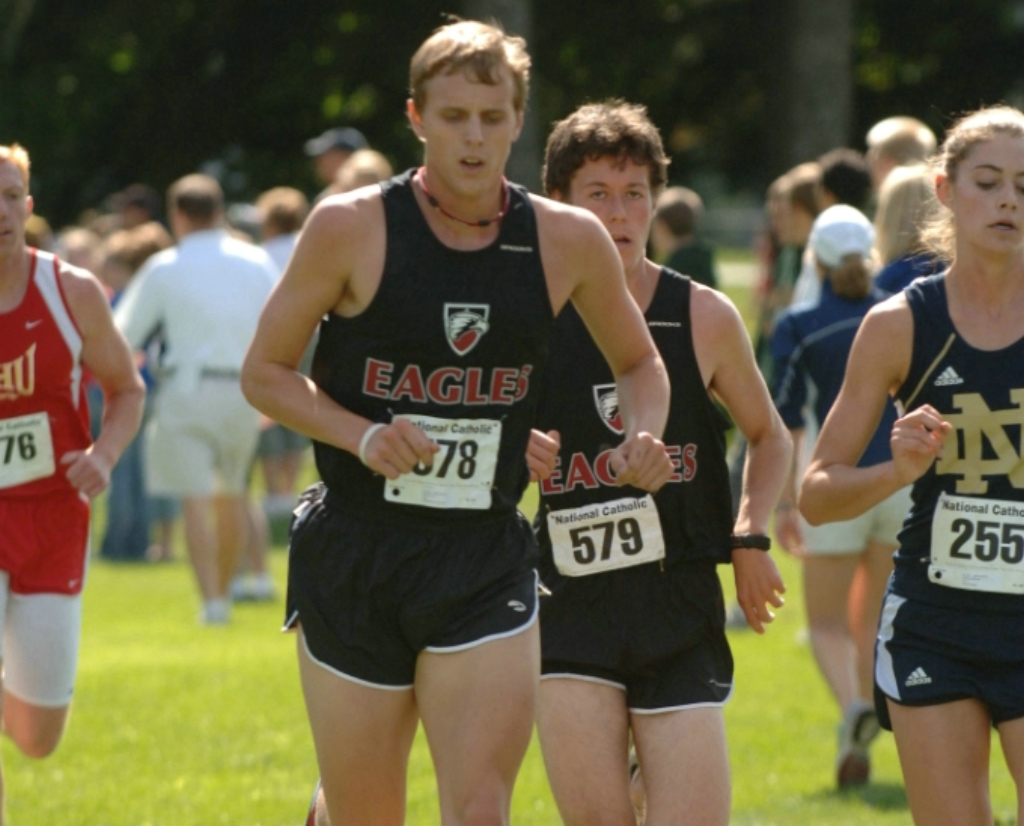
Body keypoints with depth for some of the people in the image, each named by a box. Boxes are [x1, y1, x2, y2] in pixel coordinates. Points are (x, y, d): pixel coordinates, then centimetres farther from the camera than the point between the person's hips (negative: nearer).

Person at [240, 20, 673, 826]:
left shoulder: (568, 240, 0)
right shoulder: (351, 227, -7)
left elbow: (640, 363, 17)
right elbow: (265, 372, 0)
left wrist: (644, 434, -5)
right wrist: (360, 434, -16)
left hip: (486, 562, 1)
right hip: (354, 553, -1)